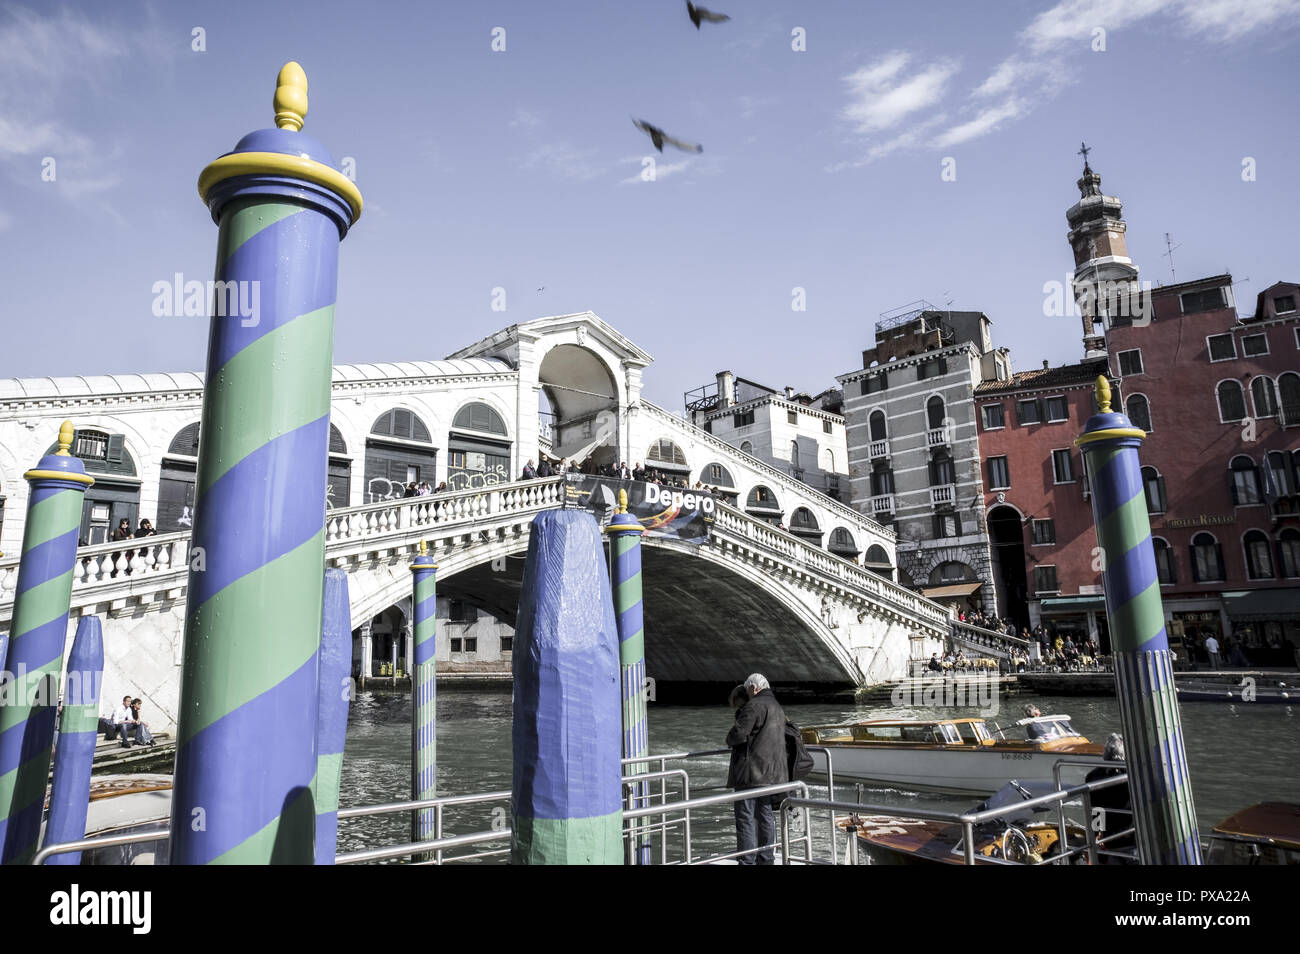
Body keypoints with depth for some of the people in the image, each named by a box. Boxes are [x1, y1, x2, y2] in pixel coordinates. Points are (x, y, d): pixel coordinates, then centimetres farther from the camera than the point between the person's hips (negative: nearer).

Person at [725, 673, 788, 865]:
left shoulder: (754, 705, -12)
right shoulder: (778, 708, 19)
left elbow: (739, 733, -18)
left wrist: (730, 740, 3)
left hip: (753, 770, -9)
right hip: (774, 772, 9)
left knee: (746, 817, -3)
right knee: (766, 815, 16)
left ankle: (747, 861, -3)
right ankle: (766, 859, 21)